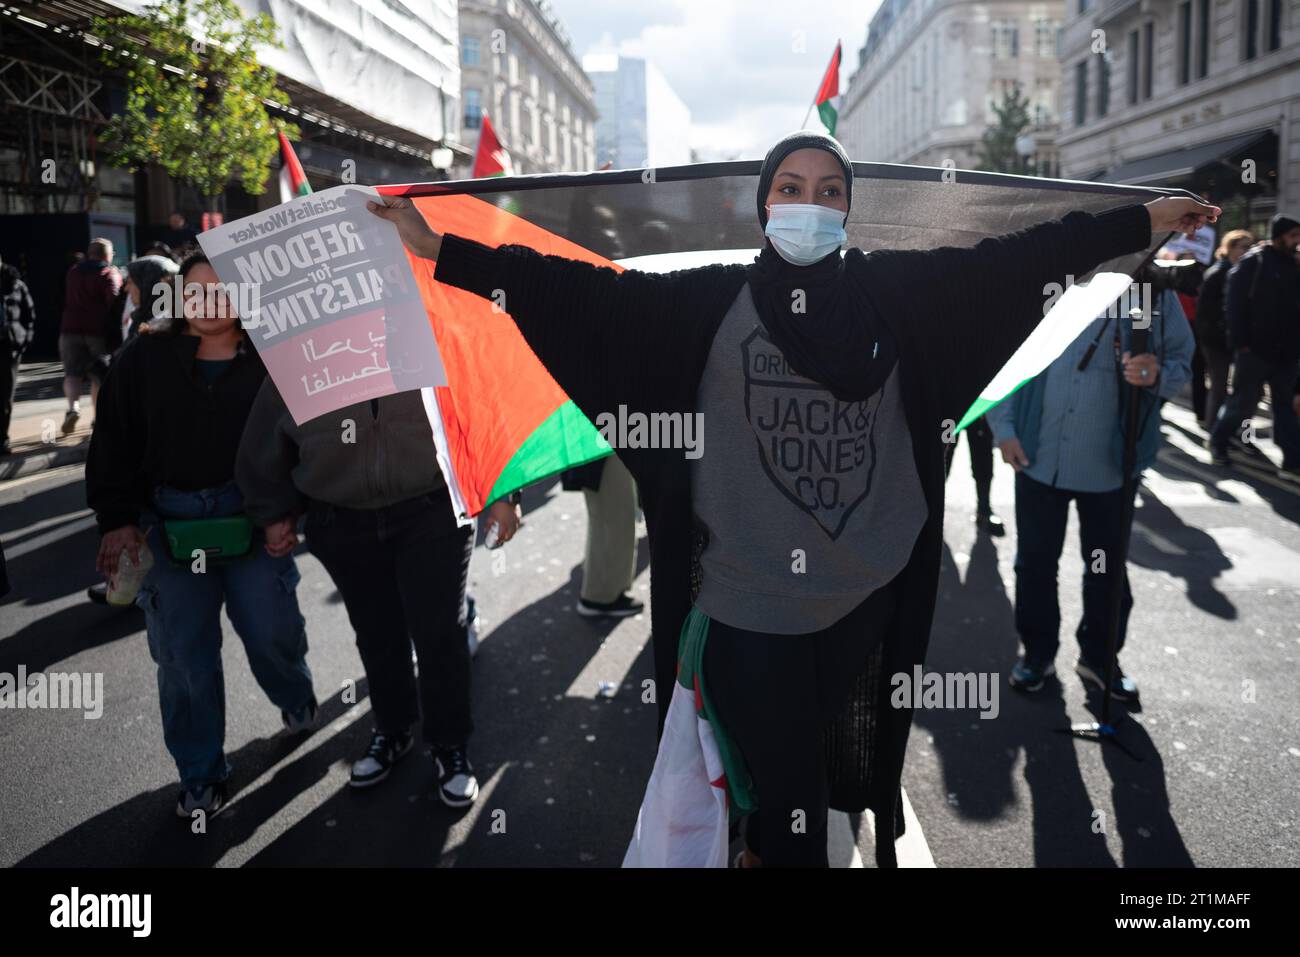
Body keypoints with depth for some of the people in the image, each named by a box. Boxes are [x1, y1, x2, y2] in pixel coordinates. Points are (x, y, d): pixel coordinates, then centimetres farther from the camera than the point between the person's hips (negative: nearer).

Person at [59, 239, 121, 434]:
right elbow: (114, 301, -18)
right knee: (99, 376, 7)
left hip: (71, 330, 3)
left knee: (73, 373, 7)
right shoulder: (110, 274, -3)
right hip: (98, 332, -3)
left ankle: (73, 407, -17)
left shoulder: (73, 271, 14)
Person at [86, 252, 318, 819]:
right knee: (184, 653, 3)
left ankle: (296, 698, 38)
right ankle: (200, 773, 19)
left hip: (253, 518, 0)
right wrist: (117, 520, -4)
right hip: (169, 523, 1)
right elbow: (114, 446, 2)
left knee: (272, 633, 2)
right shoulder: (143, 360, 0)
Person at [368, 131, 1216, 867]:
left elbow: (1016, 259, 2)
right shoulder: (712, 299, -3)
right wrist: (440, 250, -14)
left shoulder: (894, 291, 3)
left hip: (867, 598, 3)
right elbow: (586, 291, -8)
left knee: (862, 778, 22)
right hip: (749, 606, -2)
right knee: (785, 799, 9)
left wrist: (1141, 224, 0)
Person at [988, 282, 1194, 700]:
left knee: (1108, 570, 14)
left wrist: (1157, 374, -24)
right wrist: (1004, 428, -4)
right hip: (1037, 458, 0)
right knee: (1035, 562, 12)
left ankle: (1099, 657, 33)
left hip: (1109, 464, 0)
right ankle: (1038, 651, 31)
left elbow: (1181, 363, 0)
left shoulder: (1154, 292, -5)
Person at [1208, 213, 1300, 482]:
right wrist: (1241, 343, -17)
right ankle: (1218, 440, 25)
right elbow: (1235, 305, -12)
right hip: (1255, 349, -6)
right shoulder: (1251, 263, -7)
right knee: (1244, 401, 3)